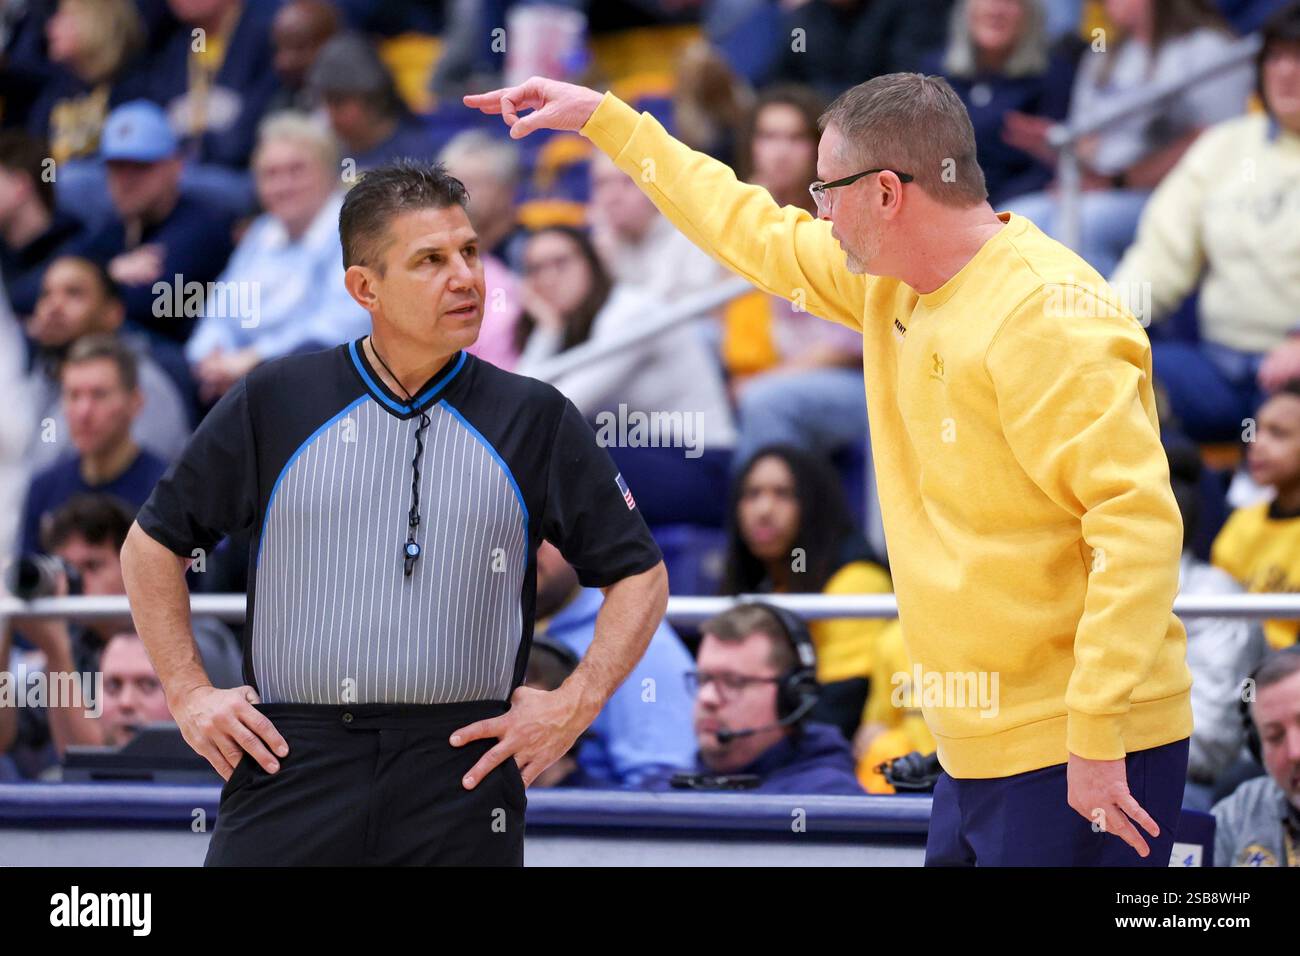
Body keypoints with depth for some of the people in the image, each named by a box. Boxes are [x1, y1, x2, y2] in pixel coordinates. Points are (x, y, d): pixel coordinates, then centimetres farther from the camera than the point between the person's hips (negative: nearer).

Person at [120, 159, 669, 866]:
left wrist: (575, 706, 0)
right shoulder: (274, 403, 5)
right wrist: (189, 695, 6)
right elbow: (153, 542, 14)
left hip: (462, 780, 0)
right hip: (290, 773, 0)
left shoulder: (534, 420, 5)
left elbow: (640, 575, 11)